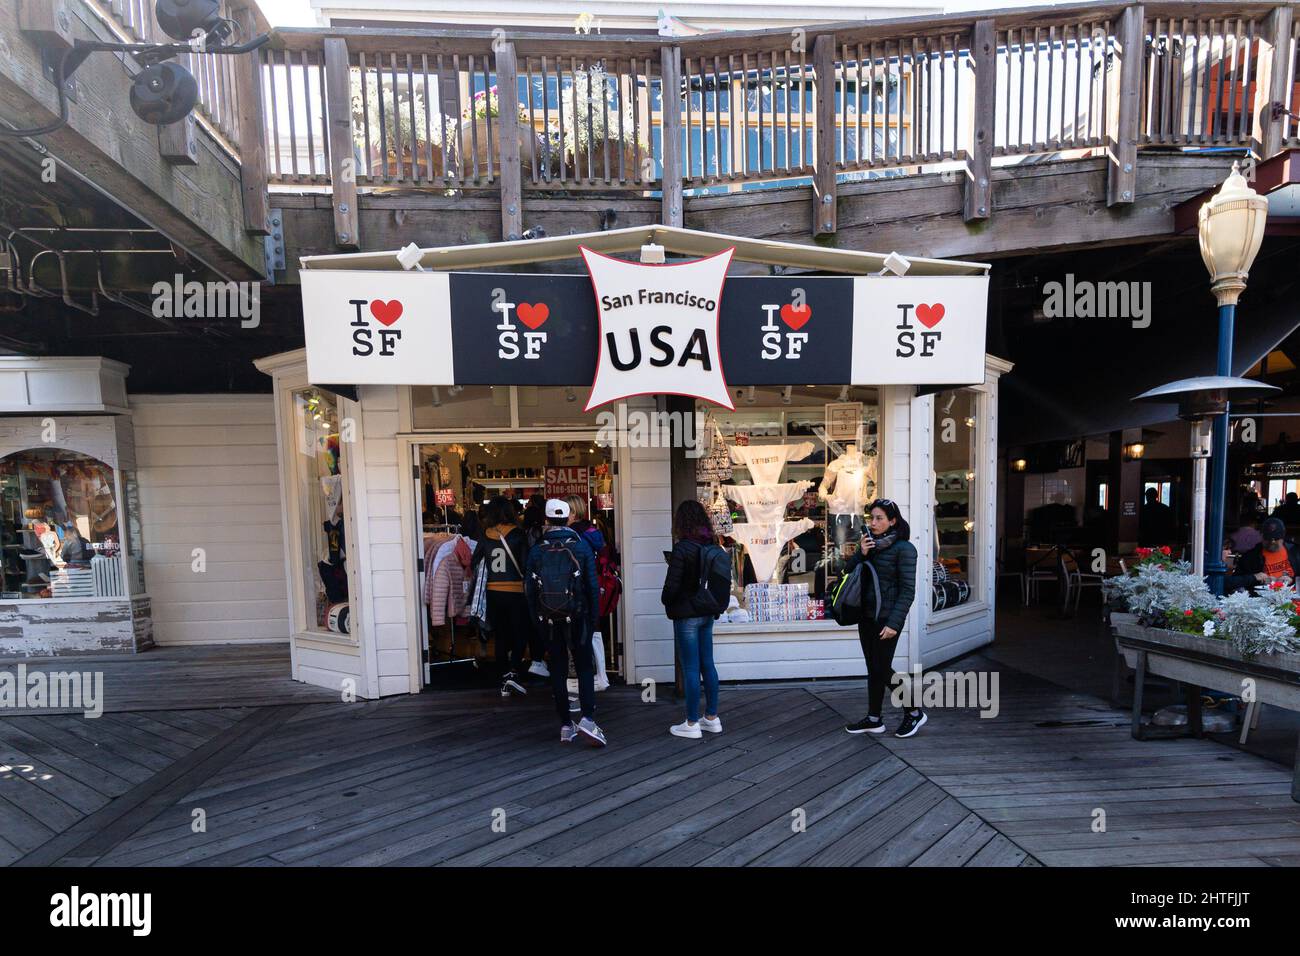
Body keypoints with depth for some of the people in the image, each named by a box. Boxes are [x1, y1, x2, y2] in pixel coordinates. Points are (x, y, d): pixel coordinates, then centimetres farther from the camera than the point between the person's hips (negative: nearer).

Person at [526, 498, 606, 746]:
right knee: (585, 667, 8)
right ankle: (587, 719, -5)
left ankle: (566, 726, 17)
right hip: (578, 618, -2)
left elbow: (531, 590, -1)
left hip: (550, 621, 2)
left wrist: (537, 619, 9)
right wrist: (593, 618, 2)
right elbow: (593, 587, -7)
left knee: (558, 670, 11)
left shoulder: (536, 551, -3)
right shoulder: (582, 548, -7)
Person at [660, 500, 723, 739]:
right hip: (707, 613, 7)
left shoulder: (682, 548, -18)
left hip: (686, 614, -7)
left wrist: (666, 601, 2)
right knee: (707, 665, 15)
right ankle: (712, 718, 27)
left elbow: (672, 585, -17)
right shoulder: (711, 546, 3)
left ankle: (692, 724, 13)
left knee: (690, 669, 2)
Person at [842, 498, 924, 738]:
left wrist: (894, 623, -19)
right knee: (873, 668, 13)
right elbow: (847, 573, 7)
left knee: (881, 669, -1)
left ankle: (914, 713, 21)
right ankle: (873, 720, 24)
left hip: (886, 618, -6)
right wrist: (860, 554, -10)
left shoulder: (903, 548, -11)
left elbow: (907, 590, -14)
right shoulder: (868, 543, 7)